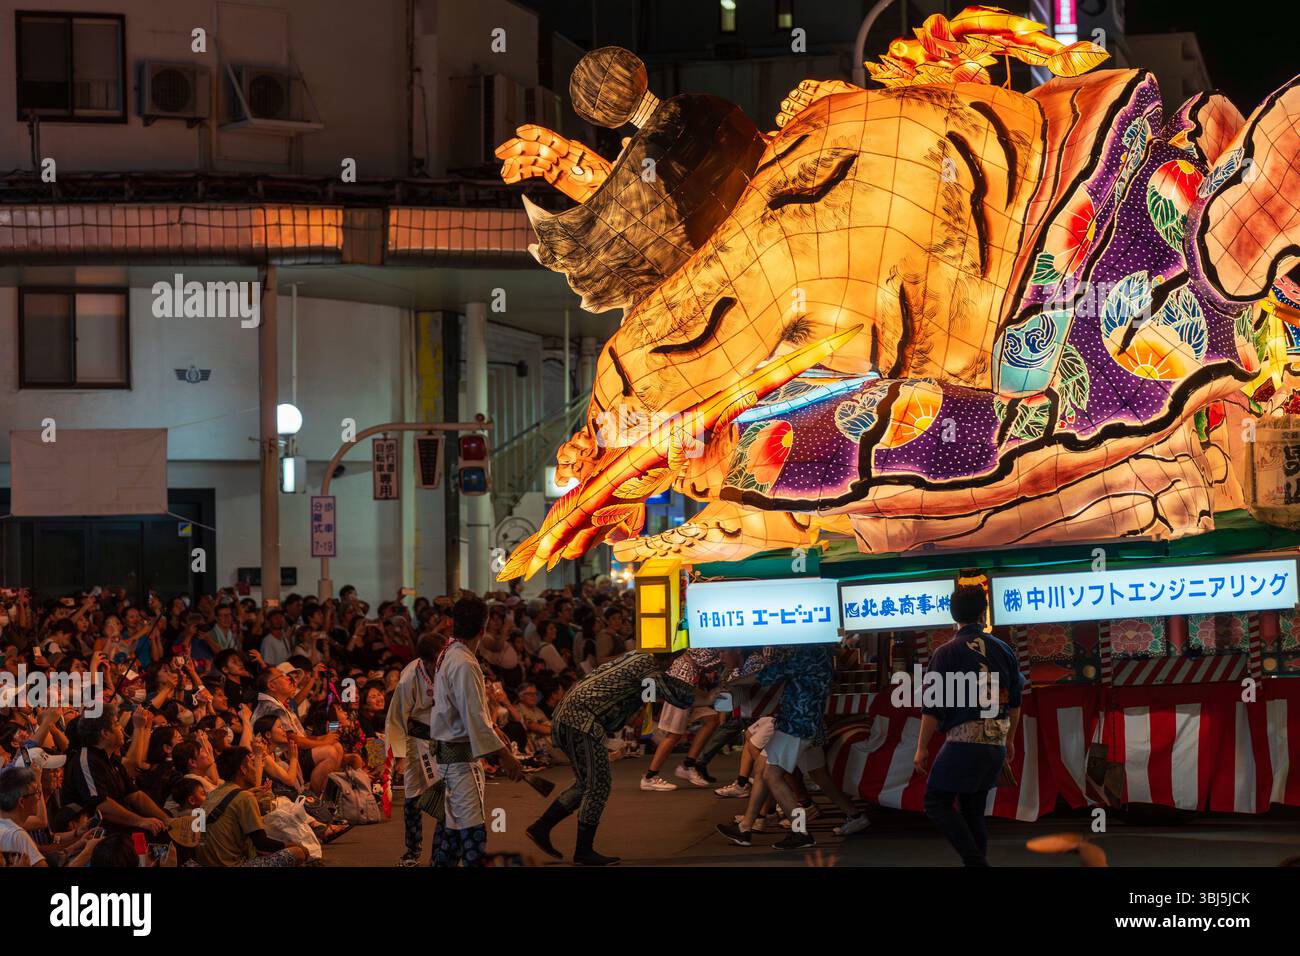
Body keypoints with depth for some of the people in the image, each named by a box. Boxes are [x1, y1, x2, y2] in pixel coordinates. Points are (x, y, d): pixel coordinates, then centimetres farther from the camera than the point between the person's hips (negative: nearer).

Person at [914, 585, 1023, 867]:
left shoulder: (946, 653, -7)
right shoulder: (1003, 651, 9)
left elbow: (933, 706, -9)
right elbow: (1015, 702, 16)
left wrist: (922, 748, -2)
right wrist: (1010, 740, 29)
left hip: (964, 740, -6)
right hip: (996, 743, 6)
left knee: (937, 803, 0)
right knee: (973, 810, 13)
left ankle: (975, 861, -14)